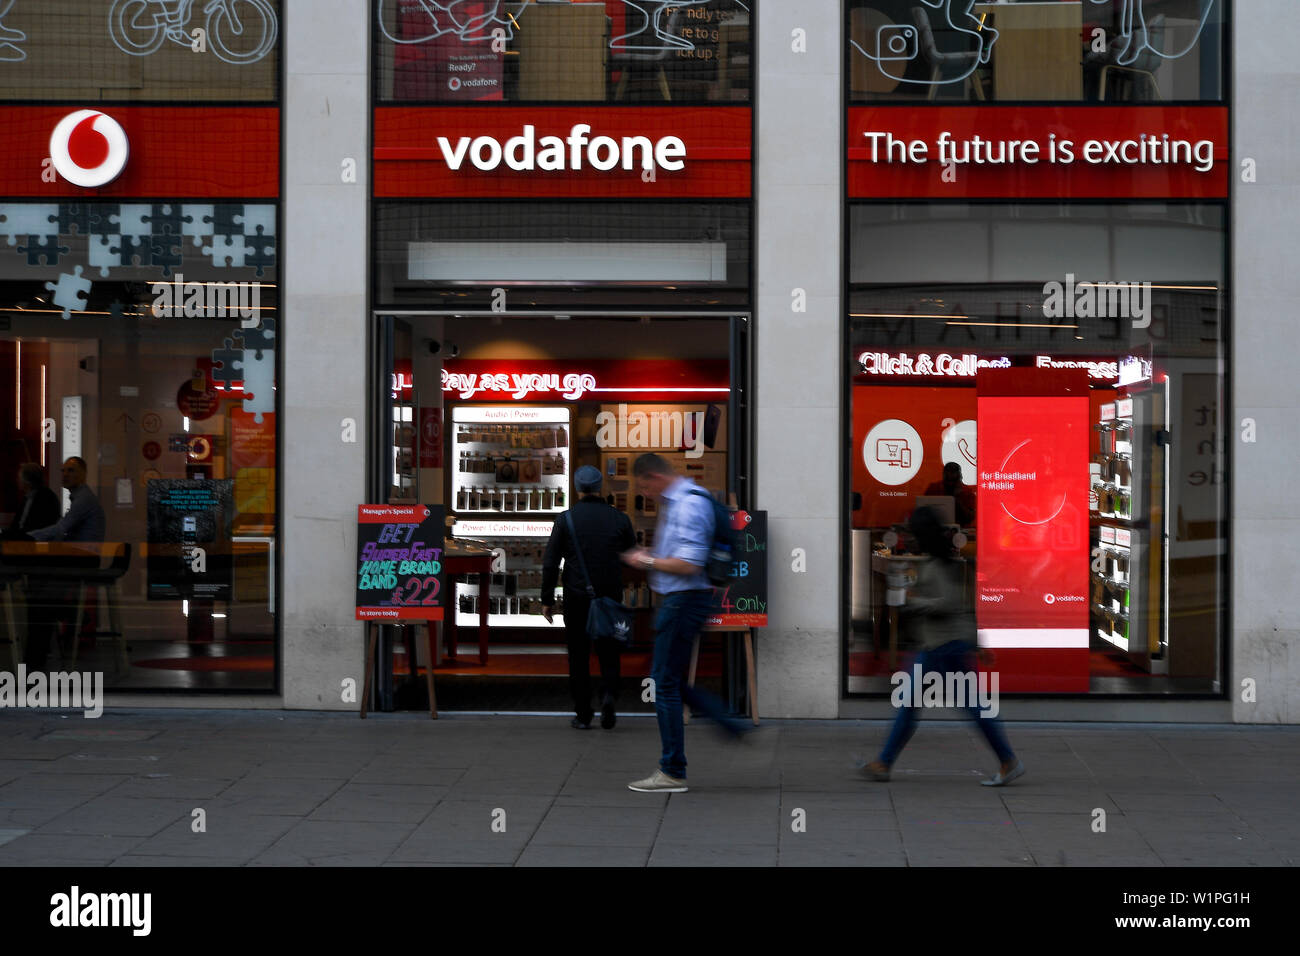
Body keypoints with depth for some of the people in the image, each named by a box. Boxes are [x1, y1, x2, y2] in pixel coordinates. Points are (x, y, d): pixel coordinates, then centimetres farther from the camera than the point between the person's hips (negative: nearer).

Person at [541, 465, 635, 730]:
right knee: (609, 651, 12)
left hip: (576, 597, -1)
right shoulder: (618, 518, -1)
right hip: (610, 596, 1)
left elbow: (550, 563, -5)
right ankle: (609, 694, -14)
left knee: (579, 655, 7)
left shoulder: (565, 519, -5)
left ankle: (583, 715, 8)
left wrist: (547, 599, 1)